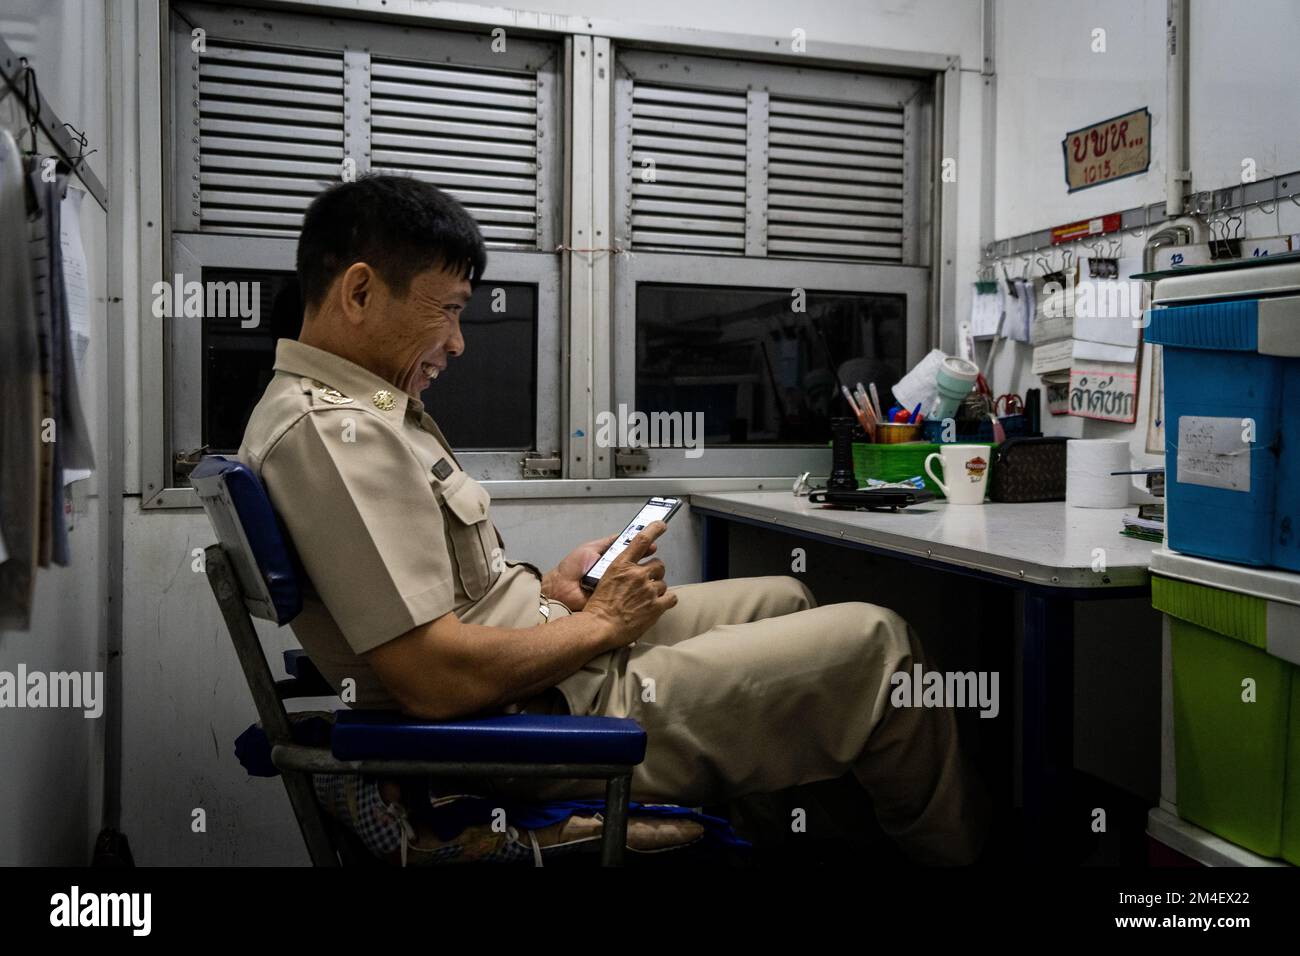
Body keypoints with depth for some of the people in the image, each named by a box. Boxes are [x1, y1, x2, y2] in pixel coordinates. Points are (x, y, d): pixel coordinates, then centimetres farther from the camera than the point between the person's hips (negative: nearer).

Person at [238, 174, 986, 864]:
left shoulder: (353, 407, 9)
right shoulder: (331, 431, -23)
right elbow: (435, 678, -28)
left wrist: (546, 590, 2)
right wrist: (600, 624, -14)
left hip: (556, 659, 11)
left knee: (787, 601, 22)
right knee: (873, 645, -4)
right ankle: (961, 848, 21)